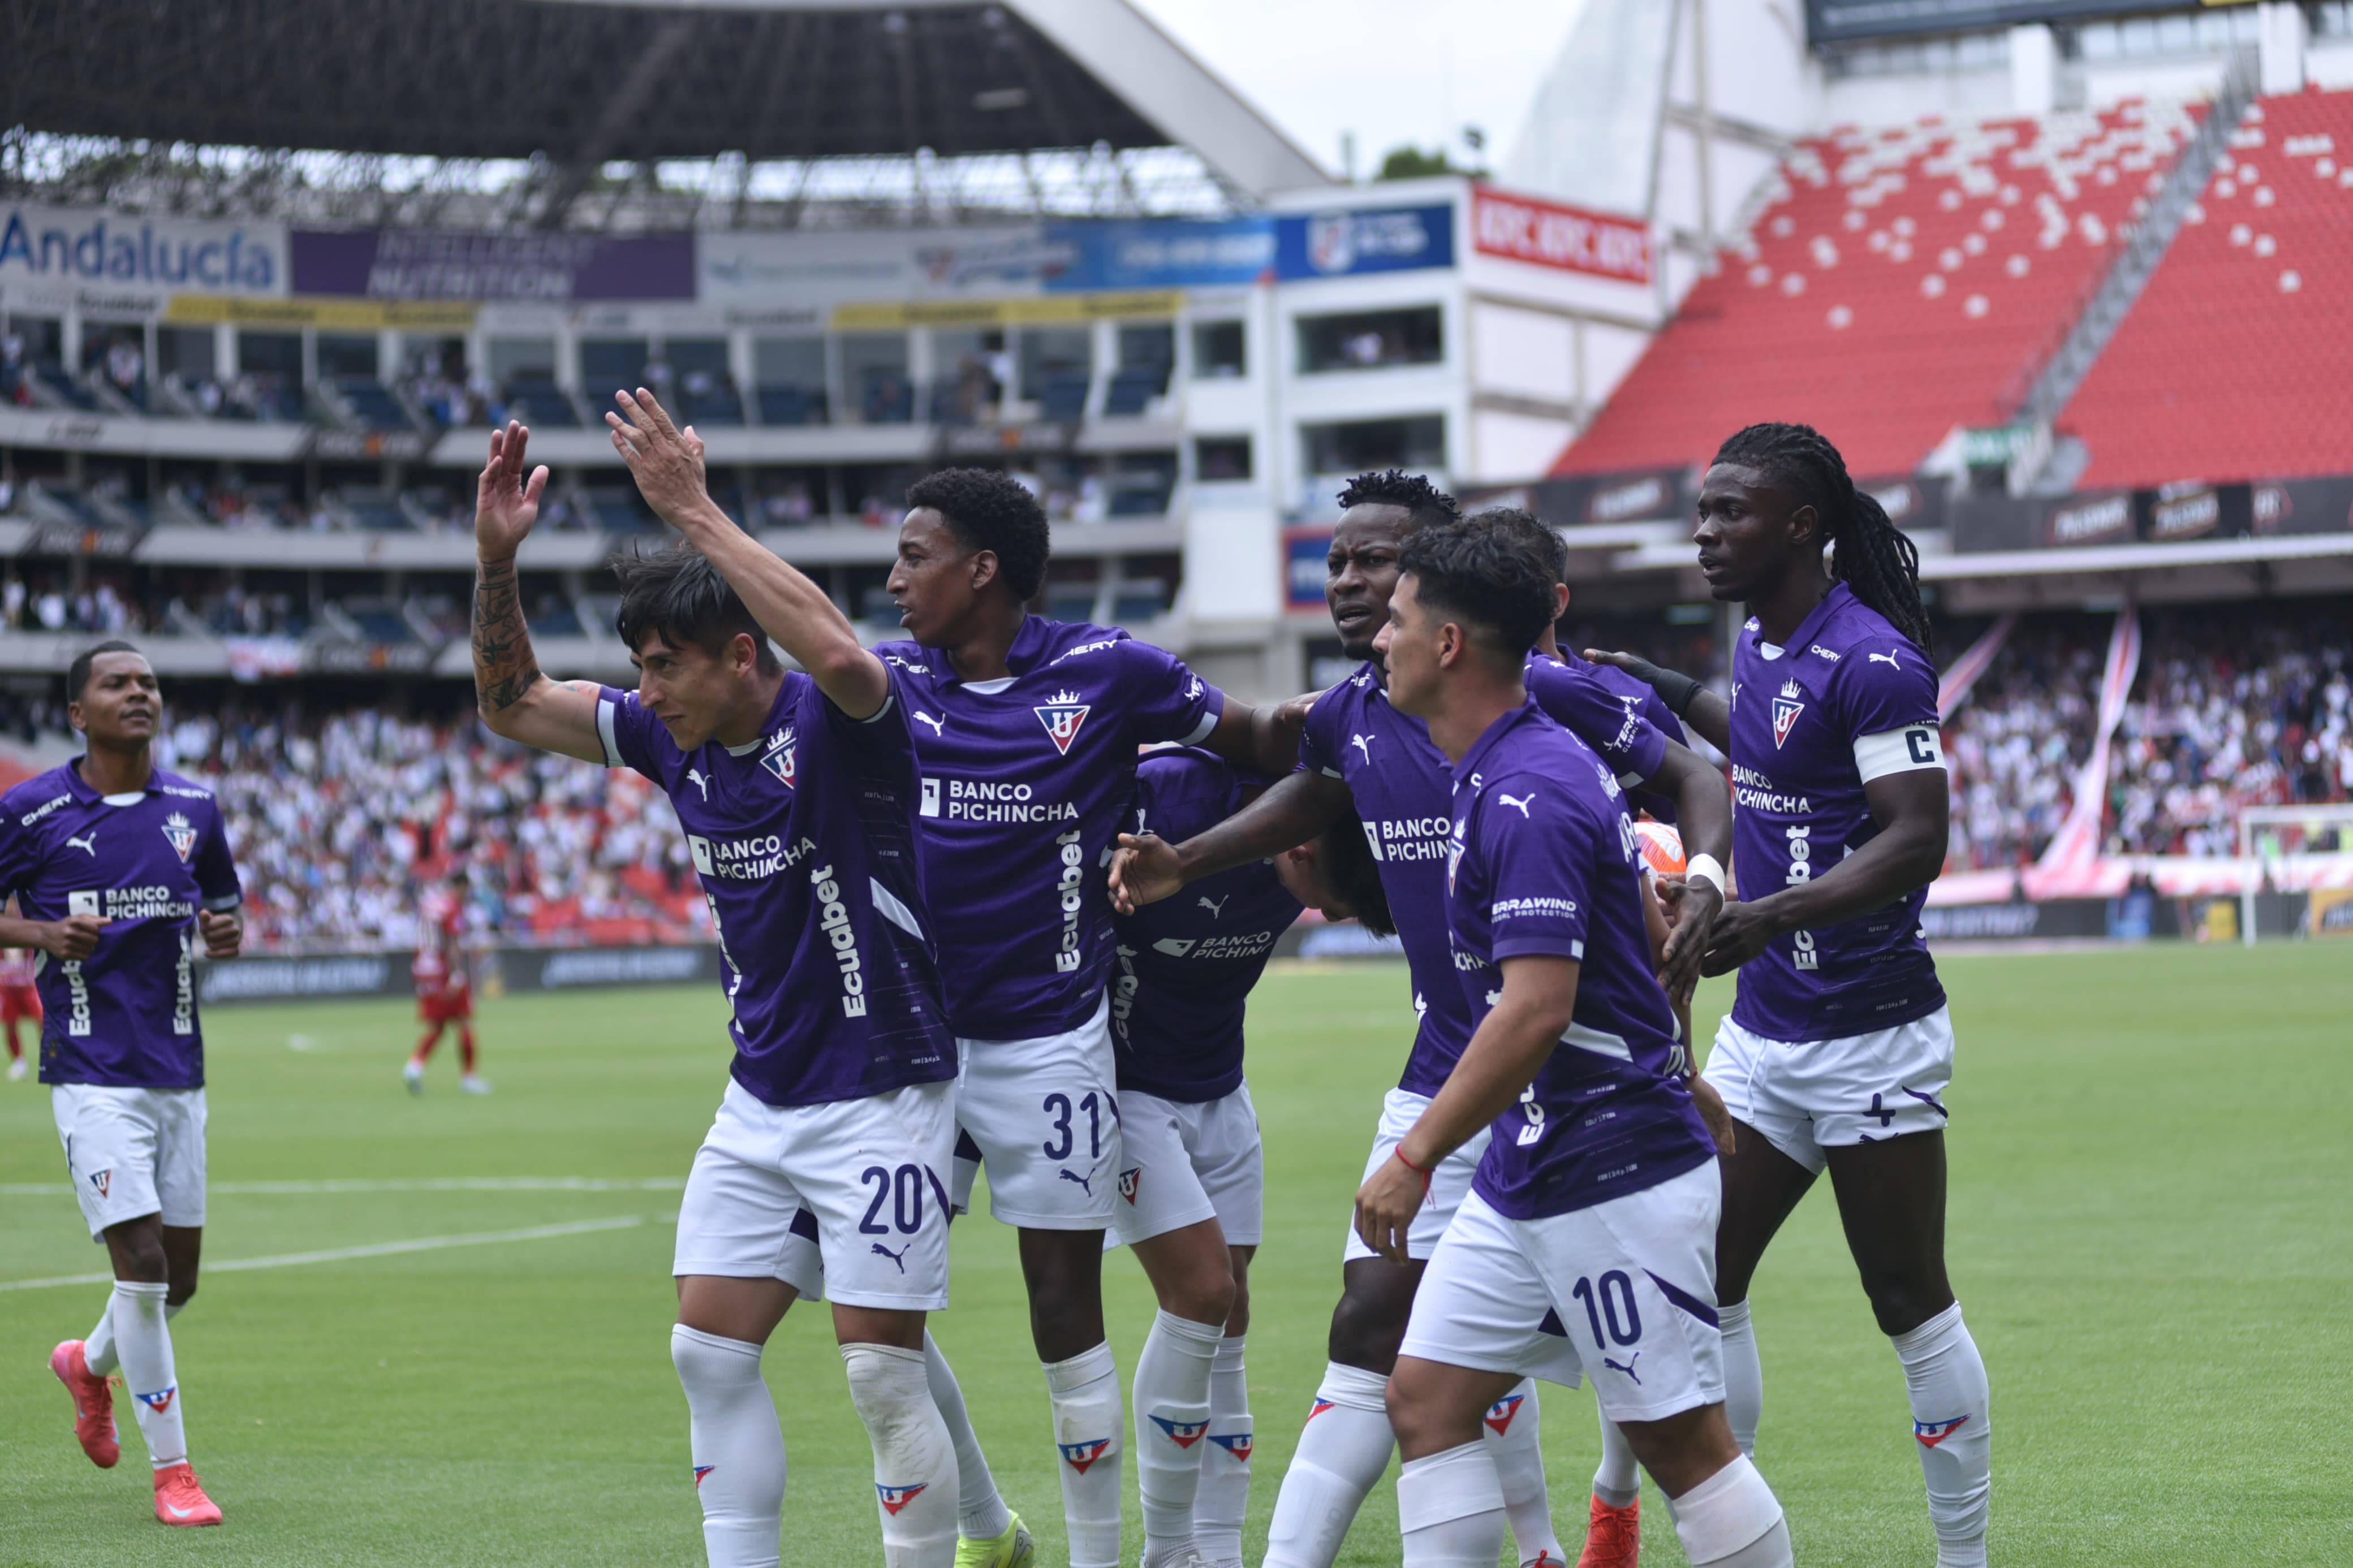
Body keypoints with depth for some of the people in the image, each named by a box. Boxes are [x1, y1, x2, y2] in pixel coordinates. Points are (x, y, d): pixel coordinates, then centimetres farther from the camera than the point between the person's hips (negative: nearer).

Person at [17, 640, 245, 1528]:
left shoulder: (194, 808, 8)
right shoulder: (29, 811, -3)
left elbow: (223, 902, 21)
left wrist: (226, 931, -2)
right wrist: (41, 934, -14)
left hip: (178, 1070, 5)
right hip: (91, 1073, -5)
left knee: (178, 1279, 9)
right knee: (141, 1265, -14)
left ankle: (91, 1364, 42)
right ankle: (173, 1472, -3)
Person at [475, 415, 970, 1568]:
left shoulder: (835, 725, -16)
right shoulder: (678, 741, 4)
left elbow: (837, 656, -41)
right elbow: (512, 704, 12)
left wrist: (698, 513, -37)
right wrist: (496, 557, -4)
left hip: (880, 1095, -7)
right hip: (760, 1102, 8)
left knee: (881, 1372, -6)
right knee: (709, 1351, 4)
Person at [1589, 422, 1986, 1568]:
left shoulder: (1870, 661, -17)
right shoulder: (1761, 641, 8)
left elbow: (1915, 838, -24)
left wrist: (1769, 917, -34)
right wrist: (1676, 696, 28)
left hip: (1869, 1038, -8)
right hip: (1761, 1033, 8)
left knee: (1911, 1306, 0)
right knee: (1699, 1288, 6)